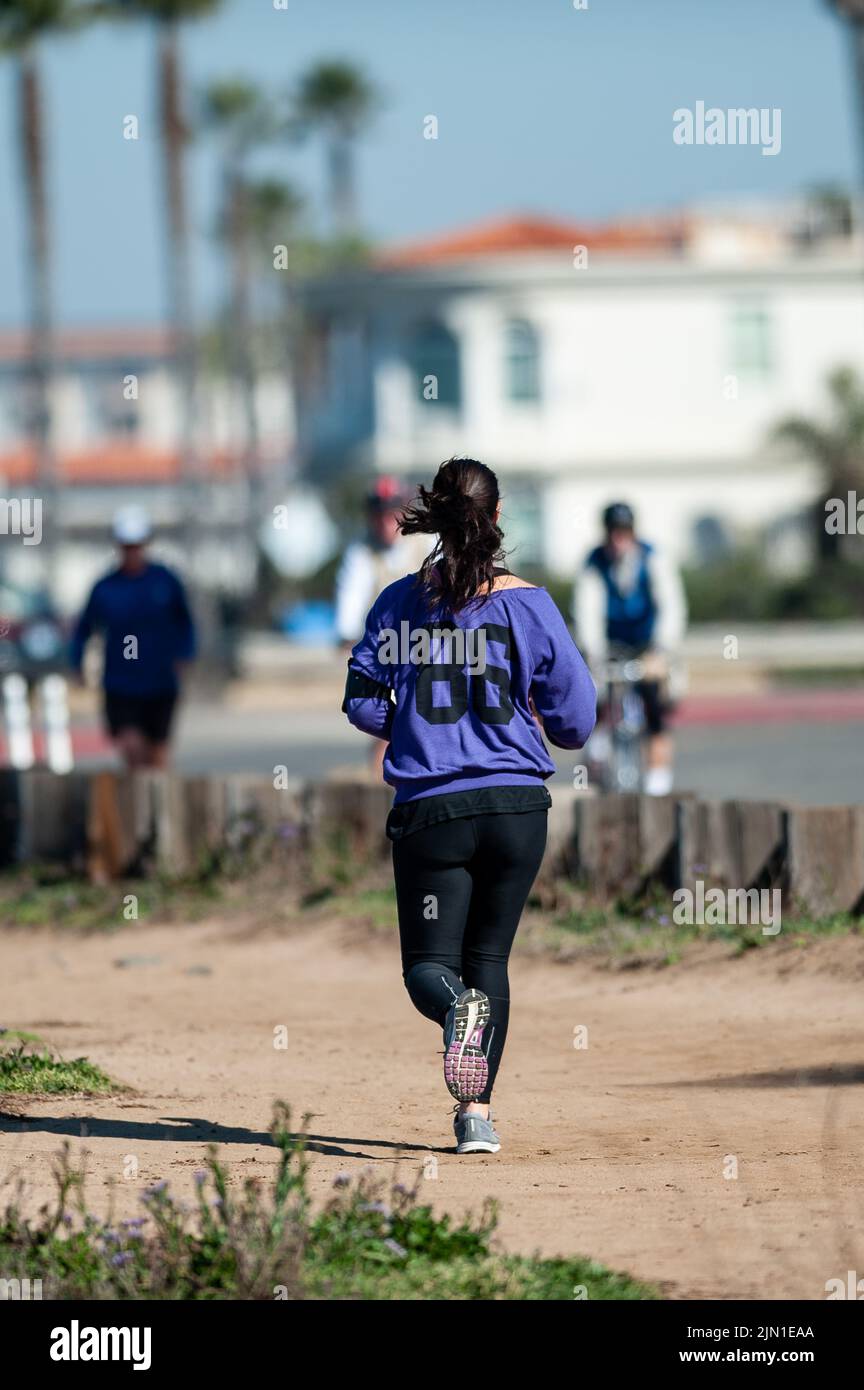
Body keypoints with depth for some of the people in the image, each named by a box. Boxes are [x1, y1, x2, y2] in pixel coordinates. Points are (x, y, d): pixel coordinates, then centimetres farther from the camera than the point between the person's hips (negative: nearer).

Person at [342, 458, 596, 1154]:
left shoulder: (401, 601, 1)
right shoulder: (526, 603, -2)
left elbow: (361, 701, 5)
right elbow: (577, 719, 0)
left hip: (429, 807, -1)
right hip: (517, 806, 1)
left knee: (429, 964, 6)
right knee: (489, 957, 15)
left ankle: (458, 1006, -31)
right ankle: (478, 1115, 7)